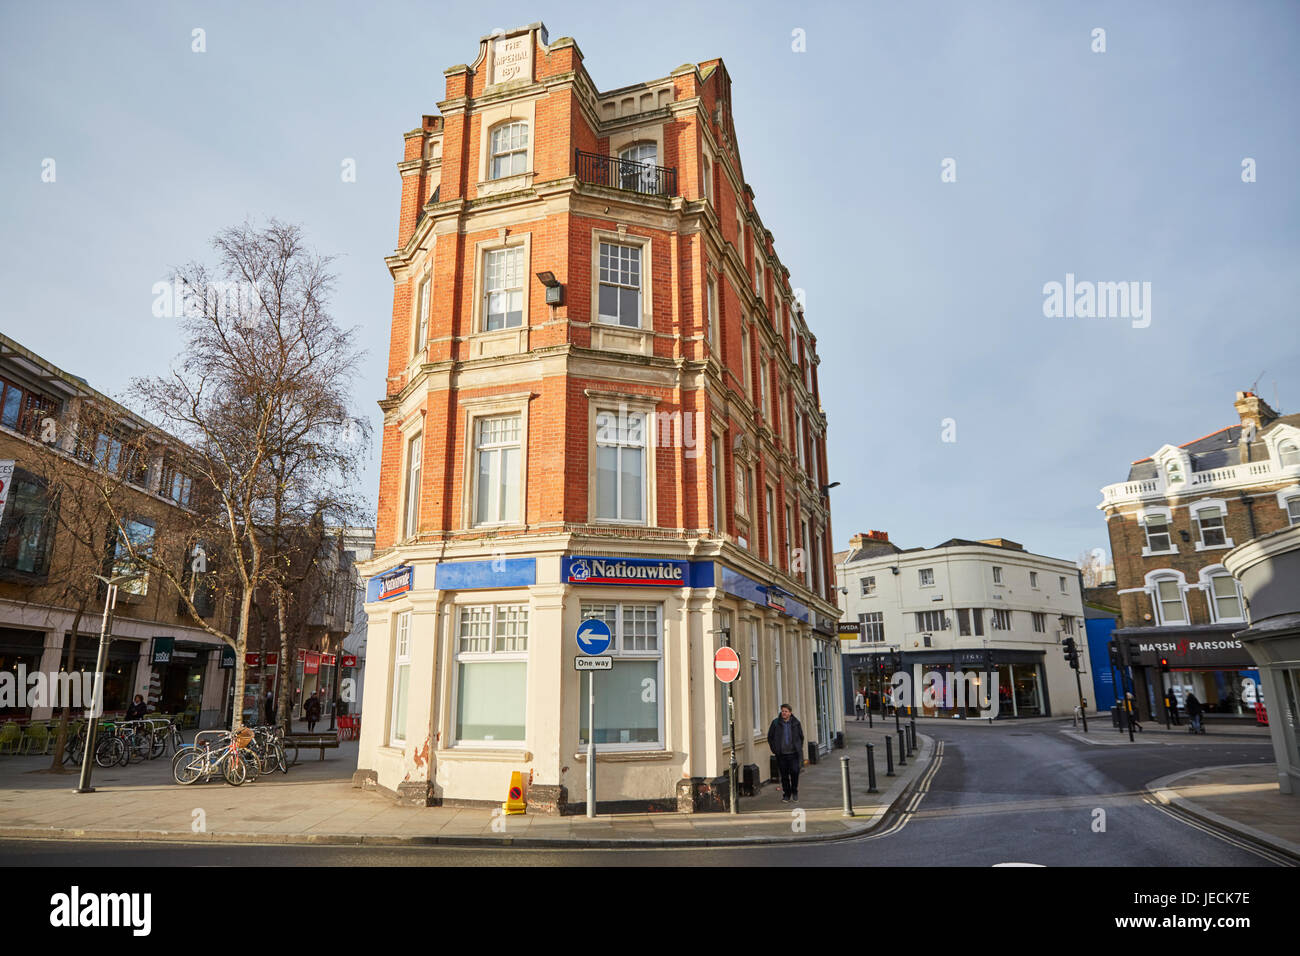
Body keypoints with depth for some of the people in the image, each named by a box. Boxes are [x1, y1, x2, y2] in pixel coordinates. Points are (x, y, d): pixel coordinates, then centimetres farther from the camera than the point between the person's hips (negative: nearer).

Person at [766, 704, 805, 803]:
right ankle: (786, 794, 18)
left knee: (795, 772, -8)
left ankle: (794, 793, 14)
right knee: (784, 775, 4)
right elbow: (770, 737, 8)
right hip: (781, 754, 0)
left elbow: (801, 737, 14)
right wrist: (774, 749, 3)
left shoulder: (796, 723, 1)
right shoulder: (776, 722, -2)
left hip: (793, 753, 0)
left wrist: (799, 748, 8)